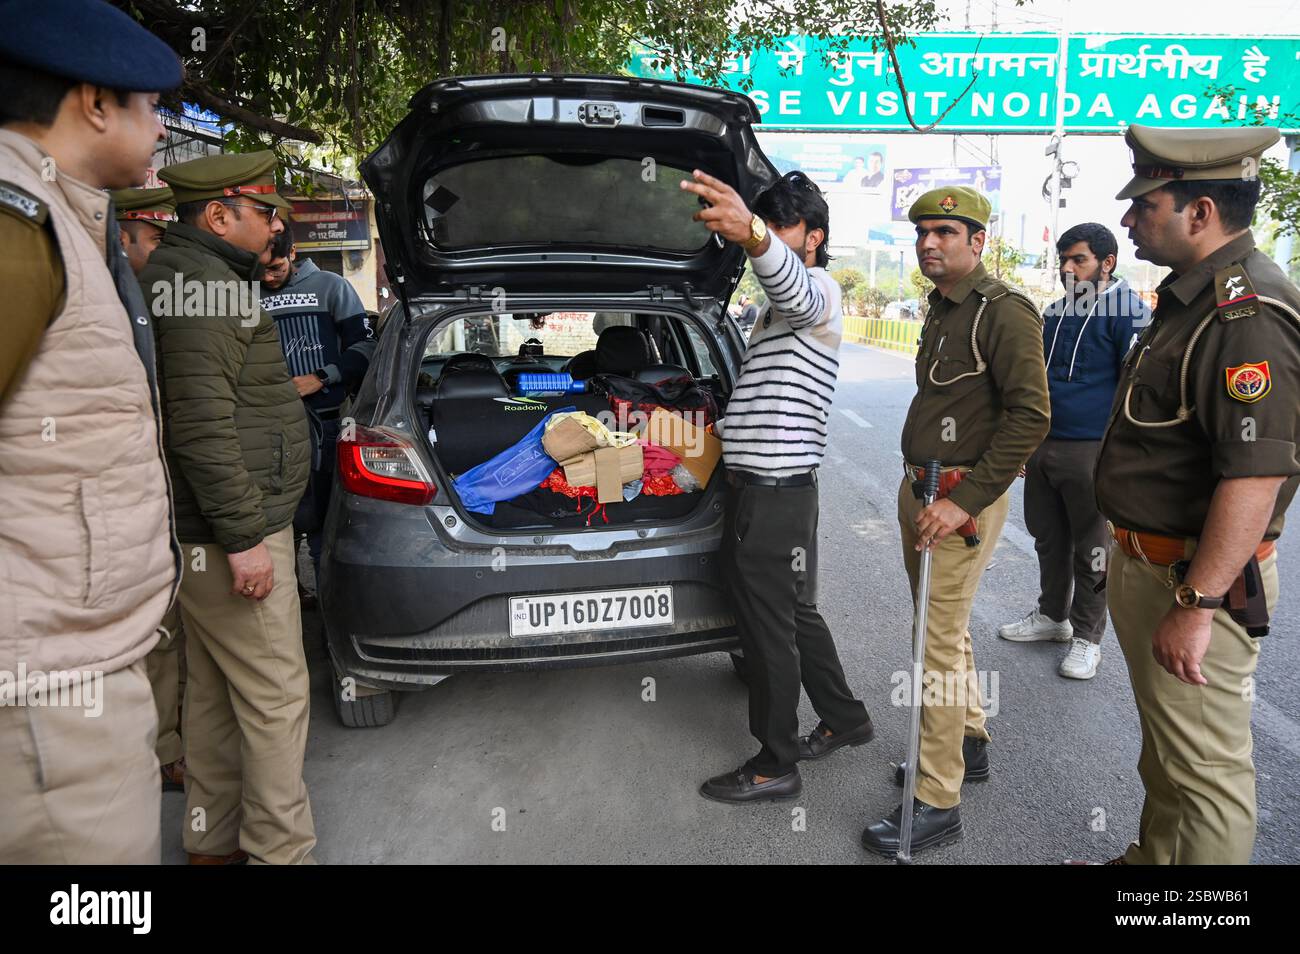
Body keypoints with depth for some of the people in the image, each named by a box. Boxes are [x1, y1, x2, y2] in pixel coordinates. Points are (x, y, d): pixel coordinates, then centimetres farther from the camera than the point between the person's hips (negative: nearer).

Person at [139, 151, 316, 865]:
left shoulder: (200, 276, 18)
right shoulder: (201, 284, -16)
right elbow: (202, 421, -23)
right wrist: (244, 535, -22)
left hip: (215, 532, 11)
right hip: (230, 535, -11)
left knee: (214, 691, 17)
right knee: (276, 697, -2)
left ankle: (213, 841, 31)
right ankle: (279, 848, 11)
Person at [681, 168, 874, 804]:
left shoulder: (819, 290, -11)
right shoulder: (779, 309, 23)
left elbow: (791, 281, -40)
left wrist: (752, 233, -59)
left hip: (776, 494, -10)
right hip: (757, 487, 10)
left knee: (769, 626, -1)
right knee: (795, 614, 19)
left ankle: (776, 765, 14)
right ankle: (845, 719, 36)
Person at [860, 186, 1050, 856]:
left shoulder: (1003, 312, -13)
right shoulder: (941, 310, 16)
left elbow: (1030, 416, -20)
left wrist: (966, 499, -23)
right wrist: (922, 487, 17)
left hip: (961, 498, -9)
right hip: (919, 488, 9)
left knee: (938, 641, -7)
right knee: (943, 628, 18)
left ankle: (937, 802, 3)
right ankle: (969, 746, 36)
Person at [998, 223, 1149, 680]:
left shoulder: (1129, 312, -8)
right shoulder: (1054, 312, 13)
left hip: (1092, 451, -6)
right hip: (1043, 447, 7)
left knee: (1092, 549, 5)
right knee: (1049, 539, 16)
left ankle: (1087, 637, 19)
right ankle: (1052, 614, 34)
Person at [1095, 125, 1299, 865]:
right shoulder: (1192, 297, 12)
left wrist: (1196, 603, -28)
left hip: (1195, 580, -11)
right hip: (1148, 563, 11)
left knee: (1203, 769, 4)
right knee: (1165, 749, 25)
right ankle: (1153, 858, 42)